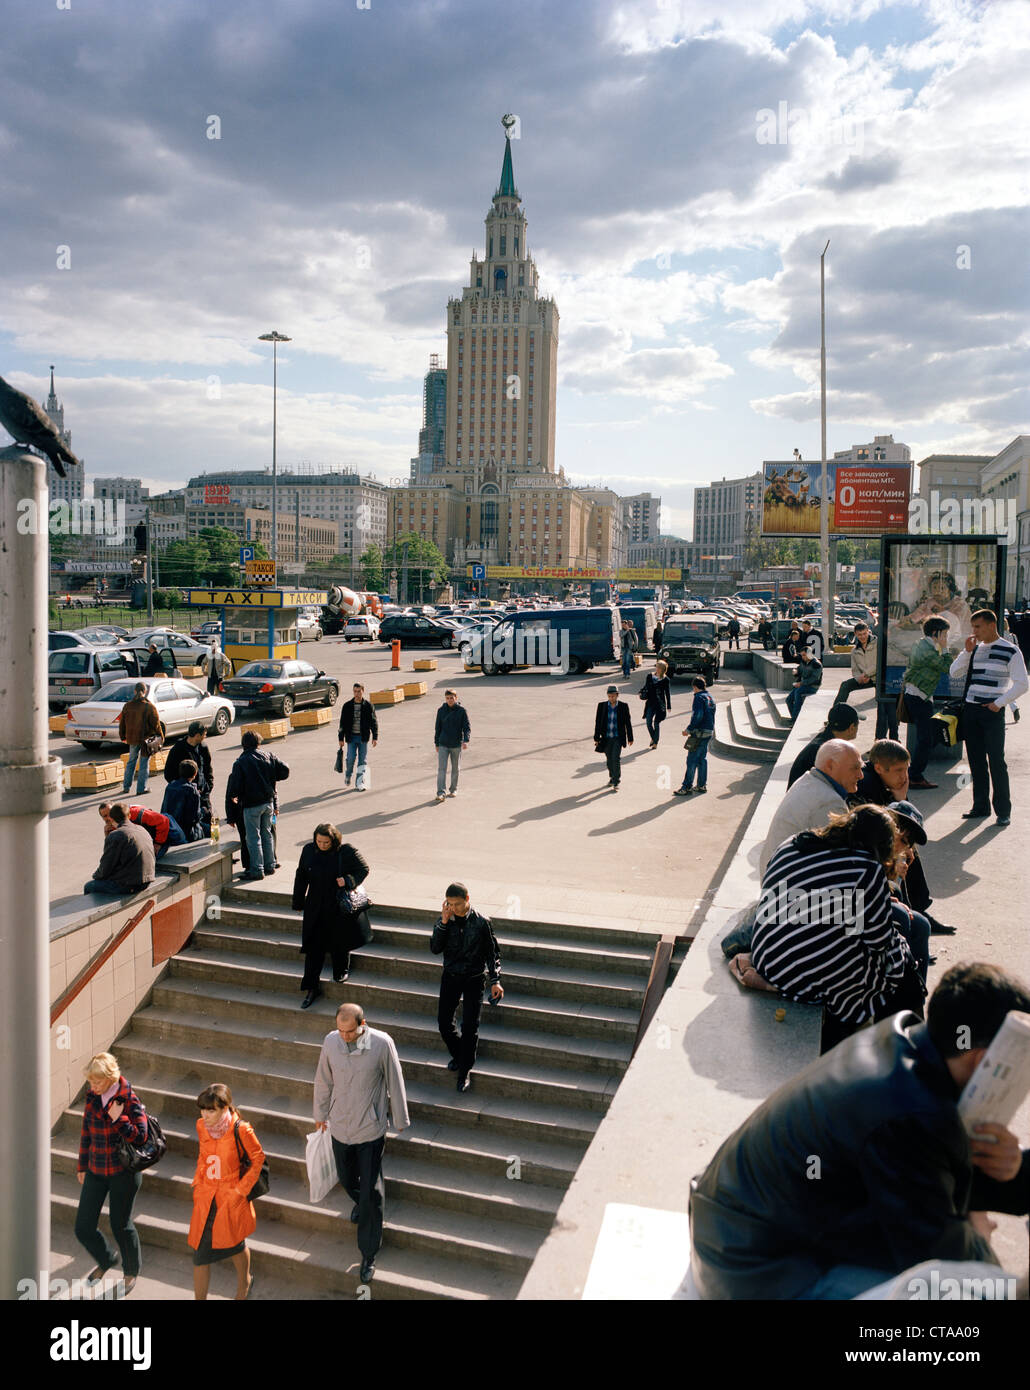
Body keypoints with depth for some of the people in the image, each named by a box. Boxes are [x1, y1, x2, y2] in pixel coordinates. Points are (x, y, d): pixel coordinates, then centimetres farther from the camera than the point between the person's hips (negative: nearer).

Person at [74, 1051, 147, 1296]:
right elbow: (86, 1133, 12)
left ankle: (131, 1272, 34)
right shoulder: (91, 1097, -1)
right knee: (83, 1228, 5)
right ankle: (107, 1260, 36)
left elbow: (141, 1135, -16)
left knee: (120, 1224, 8)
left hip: (123, 1172, -5)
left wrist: (118, 1119, -26)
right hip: (96, 1170, 5)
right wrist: (83, 1166, 17)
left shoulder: (128, 1099, -16)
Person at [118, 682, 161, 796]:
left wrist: (123, 737, 21)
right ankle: (141, 789, 5)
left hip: (132, 738, 4)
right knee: (144, 764, 4)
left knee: (131, 761, 20)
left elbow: (122, 723, 9)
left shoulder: (127, 706, 1)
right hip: (146, 739, -4)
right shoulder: (150, 707, -12)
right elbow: (156, 724, -9)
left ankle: (126, 786, 24)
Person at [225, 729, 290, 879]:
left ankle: (257, 870, 7)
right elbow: (285, 771, 1)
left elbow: (234, 787, -13)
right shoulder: (269, 757, 0)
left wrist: (233, 797, 3)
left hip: (251, 805, -5)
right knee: (266, 833, 18)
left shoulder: (240, 763, -12)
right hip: (268, 802, 5)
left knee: (253, 838, 3)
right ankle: (270, 865, 24)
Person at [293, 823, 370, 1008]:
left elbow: (363, 869, -4)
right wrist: (298, 903, 10)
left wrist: (348, 880, -23)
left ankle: (341, 972, 40)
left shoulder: (347, 851, -14)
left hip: (340, 907, -2)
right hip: (316, 908, 2)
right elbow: (301, 877, 6)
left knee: (339, 943, 12)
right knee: (313, 946, 3)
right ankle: (312, 988, 12)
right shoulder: (309, 850, -6)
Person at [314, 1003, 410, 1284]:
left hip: (371, 1129, -3)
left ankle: (369, 1255, 17)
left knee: (371, 1193, 2)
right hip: (340, 1126, 3)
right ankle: (360, 1203, 58)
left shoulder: (382, 1043, -21)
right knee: (347, 1180, 23)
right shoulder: (331, 1041, -12)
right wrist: (320, 1113, 16)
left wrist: (399, 1119, 1)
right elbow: (323, 1081, 5)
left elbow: (394, 1083, -8)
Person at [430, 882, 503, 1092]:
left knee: (470, 1025, -4)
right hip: (450, 976, 3)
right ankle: (458, 1055, 30)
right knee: (443, 1020, 3)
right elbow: (435, 949, -12)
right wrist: (443, 923, -22)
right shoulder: (443, 921, -3)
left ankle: (465, 1070, 11)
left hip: (474, 978, -3)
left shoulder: (482, 922, -10)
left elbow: (492, 952, -3)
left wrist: (495, 981, -9)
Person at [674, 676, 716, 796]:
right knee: (702, 758, 15)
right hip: (709, 732, 9)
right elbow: (711, 716, 15)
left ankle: (687, 787, -4)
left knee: (692, 760, -5)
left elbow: (697, 716, -21)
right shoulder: (711, 698, 14)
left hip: (699, 733, -9)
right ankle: (702, 785, 19)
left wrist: (688, 729, -15)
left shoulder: (699, 697, -12)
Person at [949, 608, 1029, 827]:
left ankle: (1003, 811, 4)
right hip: (970, 710, 5)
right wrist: (967, 651, -3)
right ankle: (980, 806, 18)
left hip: (993, 712, -5)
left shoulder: (1010, 651, -4)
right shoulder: (975, 649, 12)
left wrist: (999, 703, -12)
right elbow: (955, 673, 8)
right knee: (976, 760, 9)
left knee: (996, 761, -4)